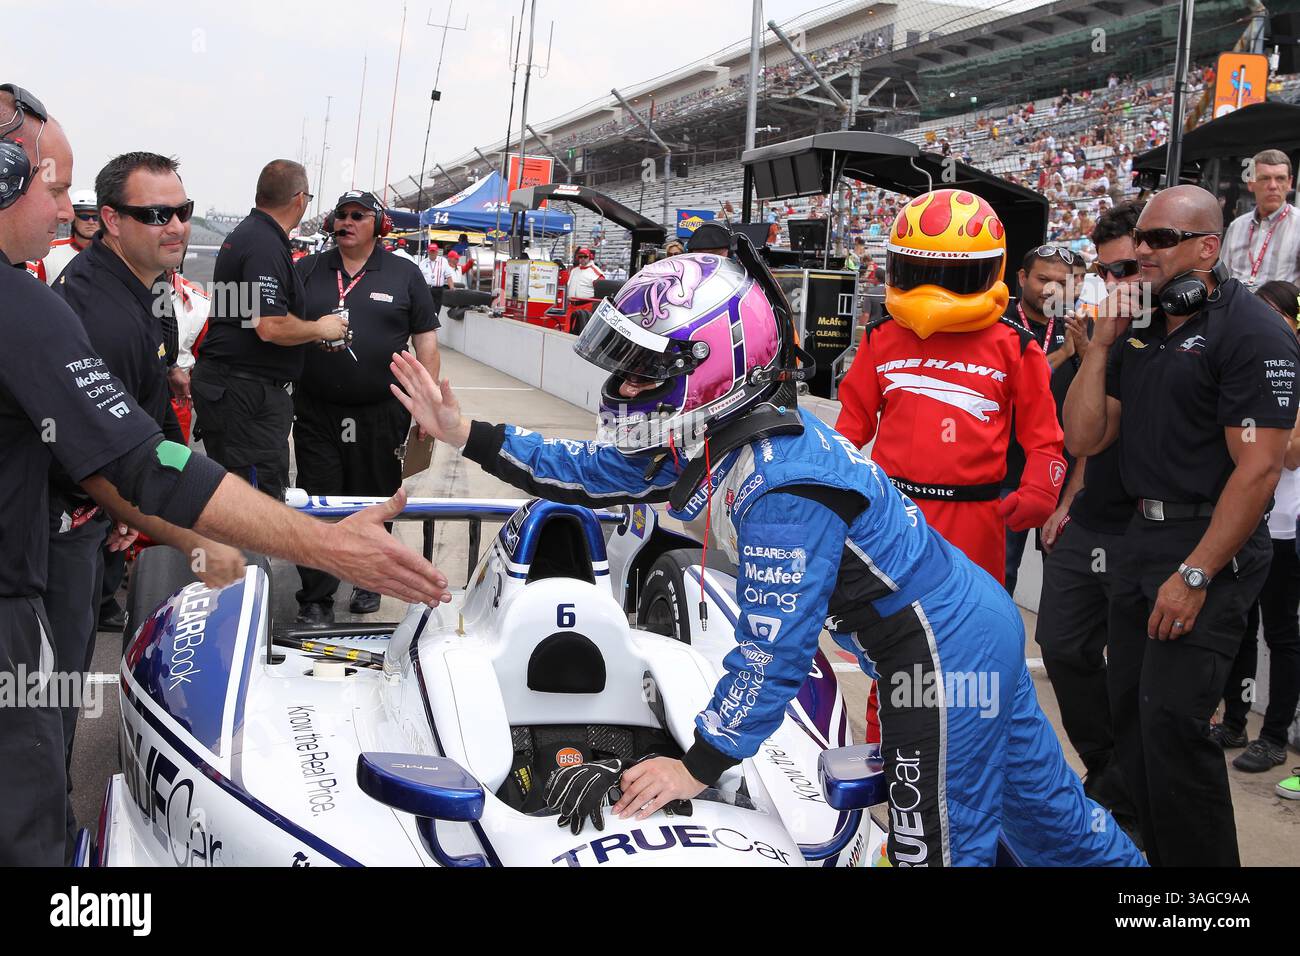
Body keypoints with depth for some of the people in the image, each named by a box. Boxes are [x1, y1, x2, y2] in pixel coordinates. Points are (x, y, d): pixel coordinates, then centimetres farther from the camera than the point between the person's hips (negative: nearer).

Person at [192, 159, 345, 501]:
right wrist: (320, 329, -8)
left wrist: (314, 337, 18)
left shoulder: (246, 233, 17)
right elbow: (271, 326, -26)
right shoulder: (266, 245, -17)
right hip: (244, 392, -11)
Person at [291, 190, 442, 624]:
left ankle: (368, 581, 29)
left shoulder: (404, 274, 5)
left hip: (381, 415, -1)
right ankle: (316, 599, 5)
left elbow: (426, 341, 5)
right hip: (316, 413, 1)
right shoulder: (307, 271, 9)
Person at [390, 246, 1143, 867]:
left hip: (943, 650, -9)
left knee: (941, 849, 2)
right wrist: (467, 435, 4)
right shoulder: (711, 435, -1)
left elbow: (774, 651, -27)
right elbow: (597, 474, 8)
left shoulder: (782, 486, -30)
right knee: (1038, 801, 22)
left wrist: (700, 764, -18)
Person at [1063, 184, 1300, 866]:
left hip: (1211, 548, -8)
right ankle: (1159, 850, 29)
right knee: (1131, 709, 14)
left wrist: (1195, 576, -21)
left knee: (1171, 722, -12)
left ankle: (1202, 861, 3)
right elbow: (1084, 439, 8)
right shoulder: (1139, 330, 12)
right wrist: (1101, 343, -2)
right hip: (1141, 539, 8)